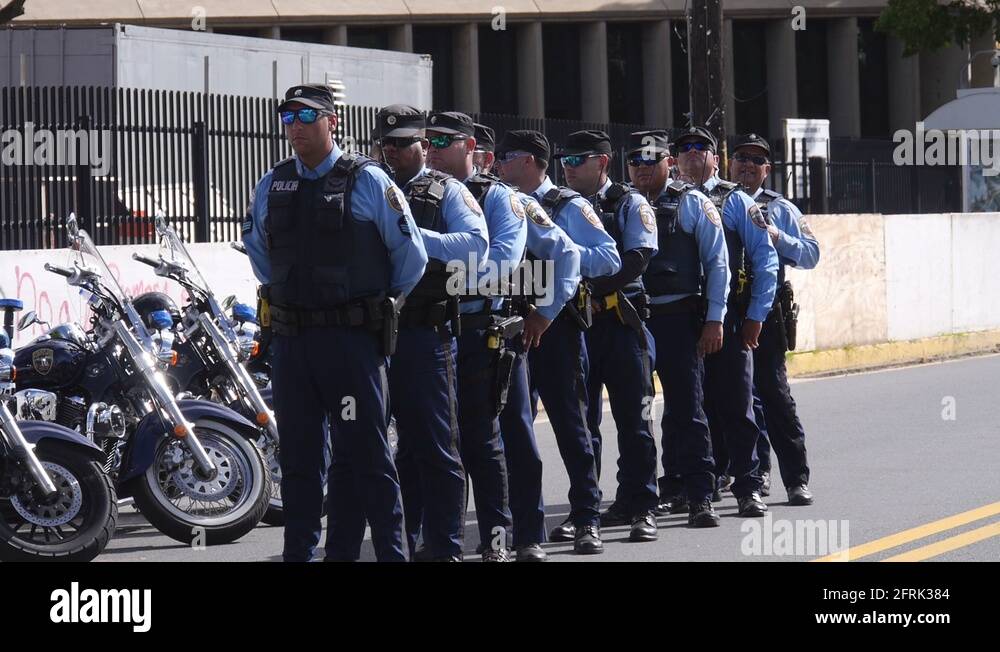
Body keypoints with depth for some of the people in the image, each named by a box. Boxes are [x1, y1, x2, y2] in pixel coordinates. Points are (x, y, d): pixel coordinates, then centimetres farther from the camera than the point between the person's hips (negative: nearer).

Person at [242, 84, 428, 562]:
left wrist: (379, 303, 10)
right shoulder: (271, 186, 10)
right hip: (289, 340, 5)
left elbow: (411, 255, 1)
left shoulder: (368, 181, -4)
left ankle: (391, 552, -1)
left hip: (351, 338, -5)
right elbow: (256, 248, 28)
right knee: (298, 456, 8)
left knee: (365, 454, -4)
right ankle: (298, 552, 14)